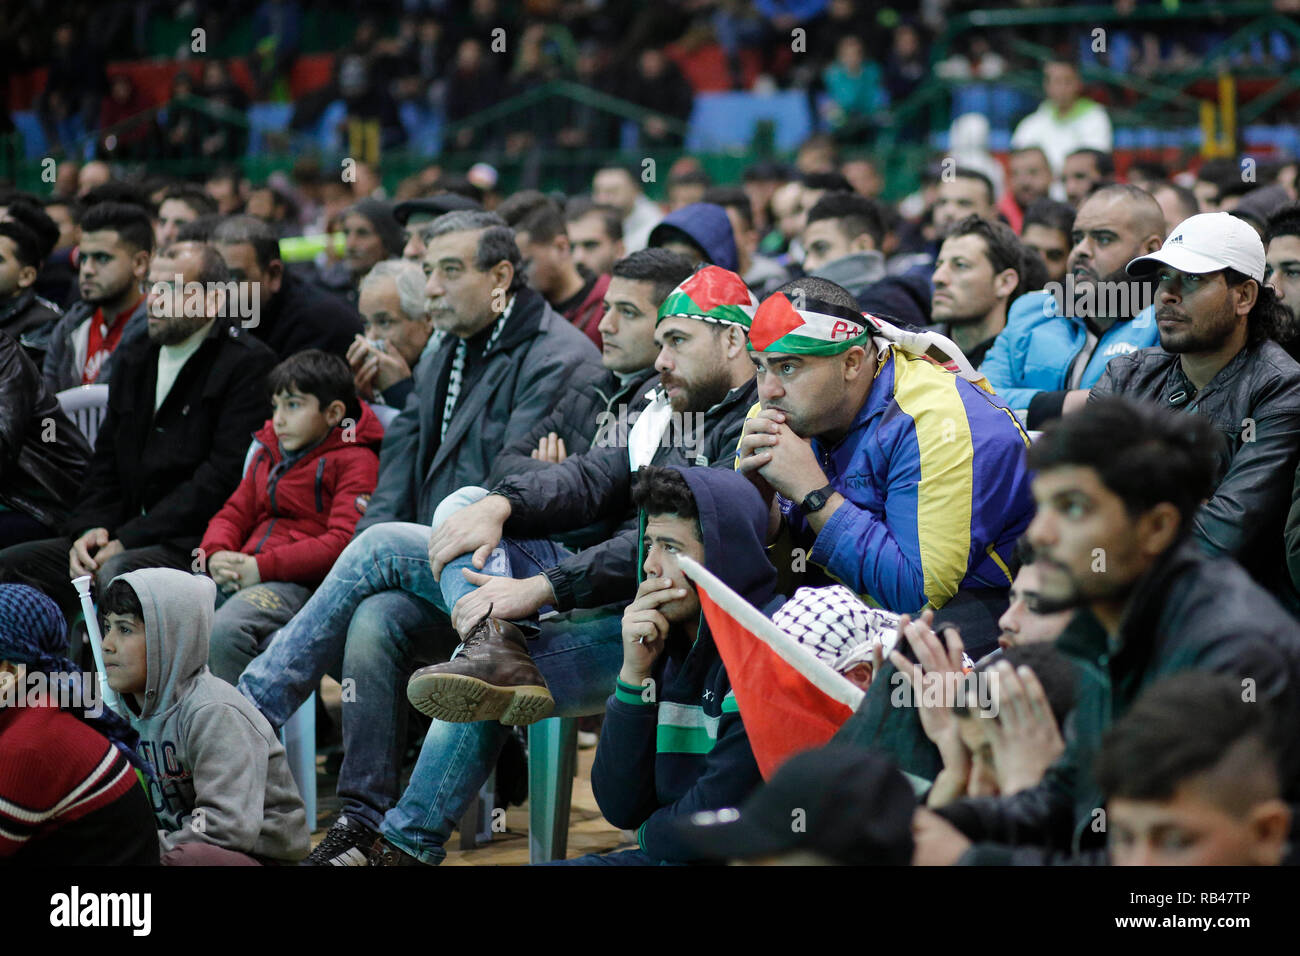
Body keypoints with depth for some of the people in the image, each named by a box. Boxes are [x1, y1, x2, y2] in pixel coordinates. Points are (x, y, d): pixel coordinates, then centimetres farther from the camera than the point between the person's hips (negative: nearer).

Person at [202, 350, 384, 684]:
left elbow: (343, 543, -12)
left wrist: (262, 567, -17)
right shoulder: (269, 453, 26)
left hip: (299, 582, -8)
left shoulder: (355, 461, 0)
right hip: (238, 577, 8)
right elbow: (234, 513, 25)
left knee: (225, 629, -35)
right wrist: (216, 556, -1)